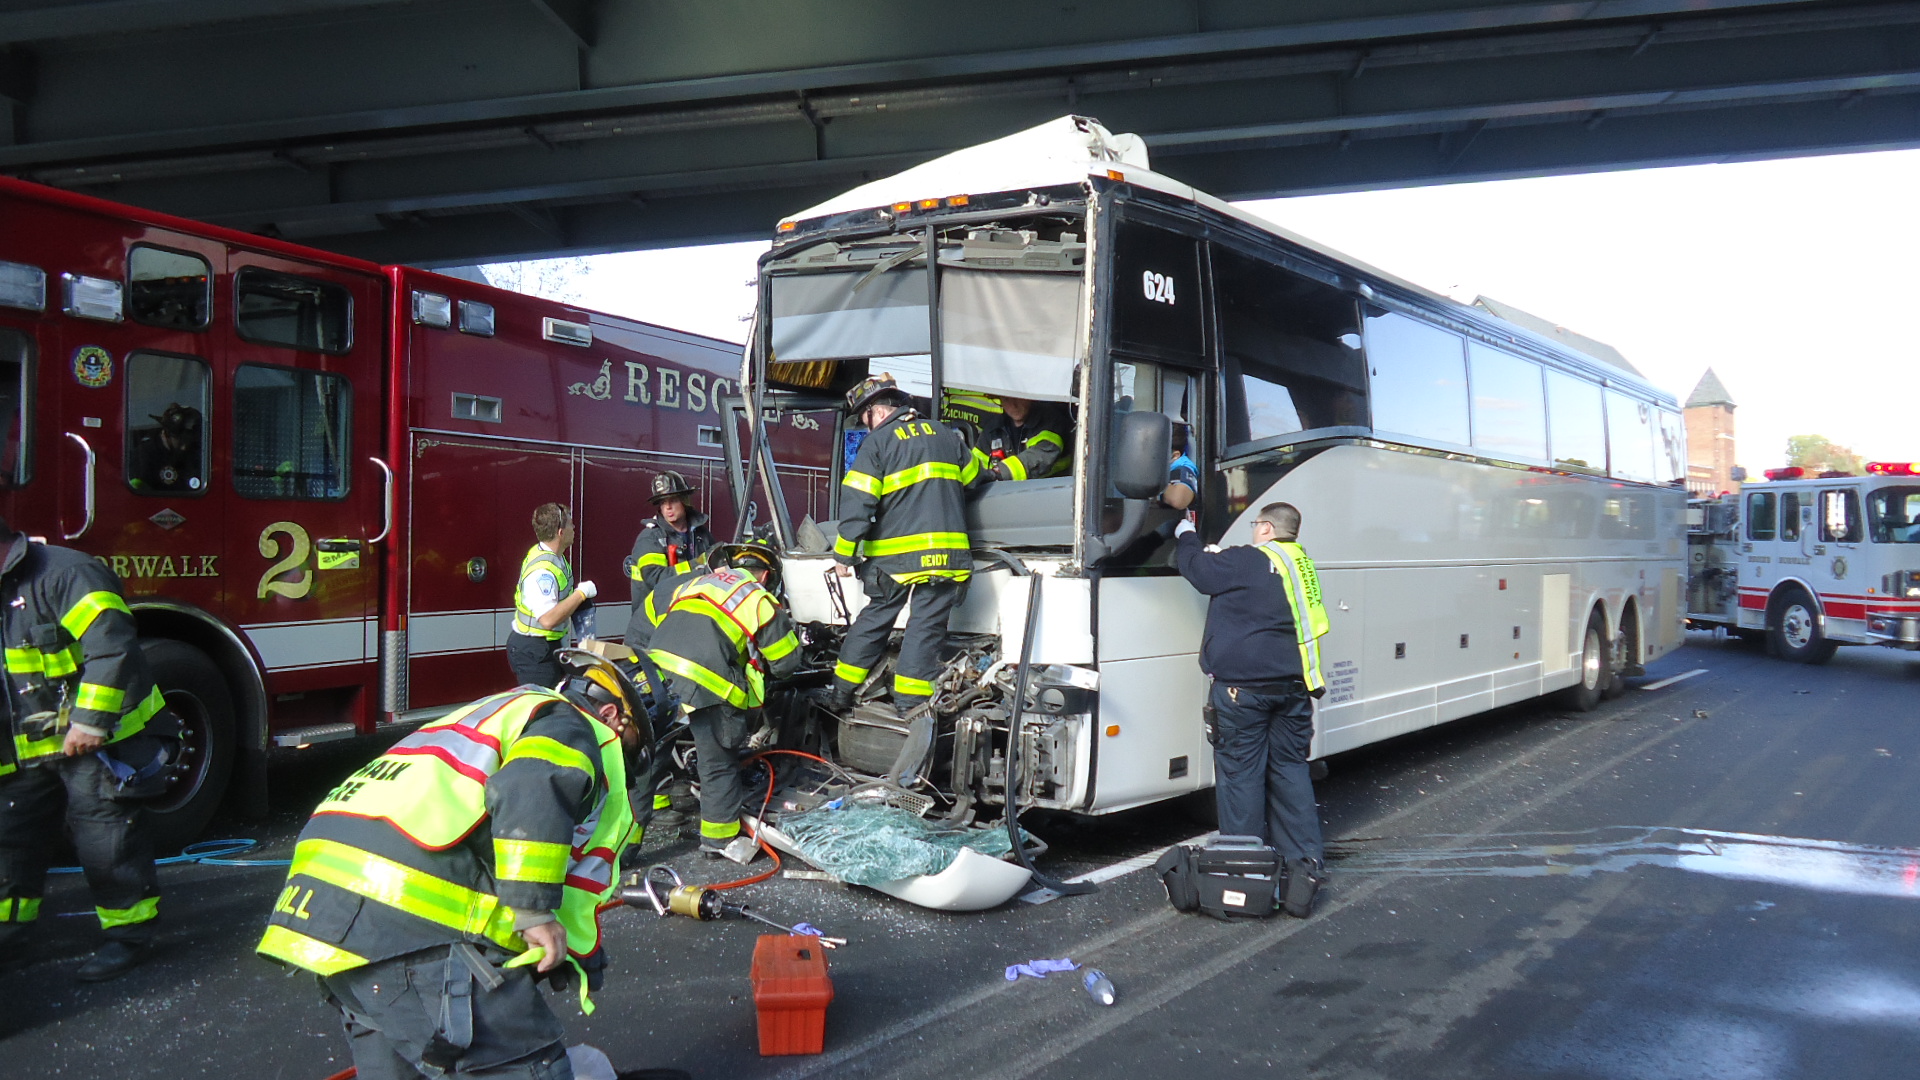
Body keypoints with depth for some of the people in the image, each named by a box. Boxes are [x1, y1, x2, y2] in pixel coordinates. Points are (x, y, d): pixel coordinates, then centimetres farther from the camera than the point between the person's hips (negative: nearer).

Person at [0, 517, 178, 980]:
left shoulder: (65, 574, -16)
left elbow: (111, 648, -27)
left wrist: (89, 722, -29)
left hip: (97, 740, -9)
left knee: (106, 839, -2)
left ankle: (128, 934, 9)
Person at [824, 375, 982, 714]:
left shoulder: (877, 442, -4)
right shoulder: (946, 435, 11)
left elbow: (856, 502, -10)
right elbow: (973, 479, 23)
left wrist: (844, 555, -4)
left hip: (894, 557, -2)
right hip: (947, 553, 2)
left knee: (873, 620, 13)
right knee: (926, 627, 3)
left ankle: (840, 694, 22)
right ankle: (908, 707, 1)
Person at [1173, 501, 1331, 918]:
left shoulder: (1246, 562, -11)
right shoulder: (1304, 567, 11)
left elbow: (1197, 568, 0)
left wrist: (1187, 536, 20)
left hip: (1243, 688, -6)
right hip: (1293, 686, 6)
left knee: (1241, 774, 1)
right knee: (1290, 770, 12)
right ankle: (1305, 864, 8)